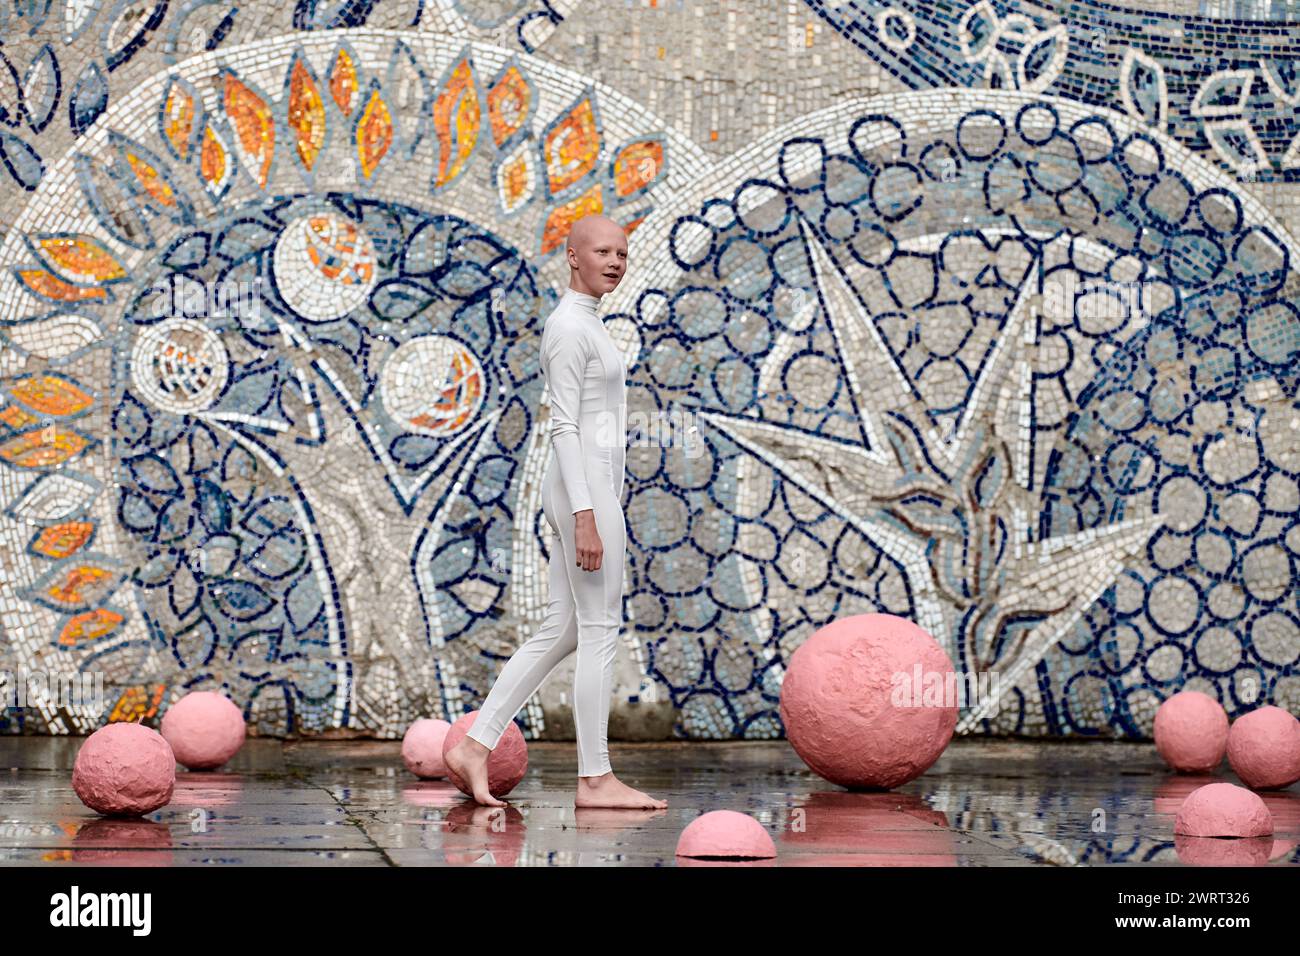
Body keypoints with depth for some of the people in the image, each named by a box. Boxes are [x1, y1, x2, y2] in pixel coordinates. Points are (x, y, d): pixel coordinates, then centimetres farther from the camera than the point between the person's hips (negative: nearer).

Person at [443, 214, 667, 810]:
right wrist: (586, 515, -21)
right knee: (599, 629, -6)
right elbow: (564, 426, -16)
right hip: (584, 490, -10)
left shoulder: (585, 325, 20)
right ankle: (595, 777, -1)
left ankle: (475, 745, 9)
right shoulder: (569, 327, -10)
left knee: (560, 631, 9)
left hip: (594, 492, 10)